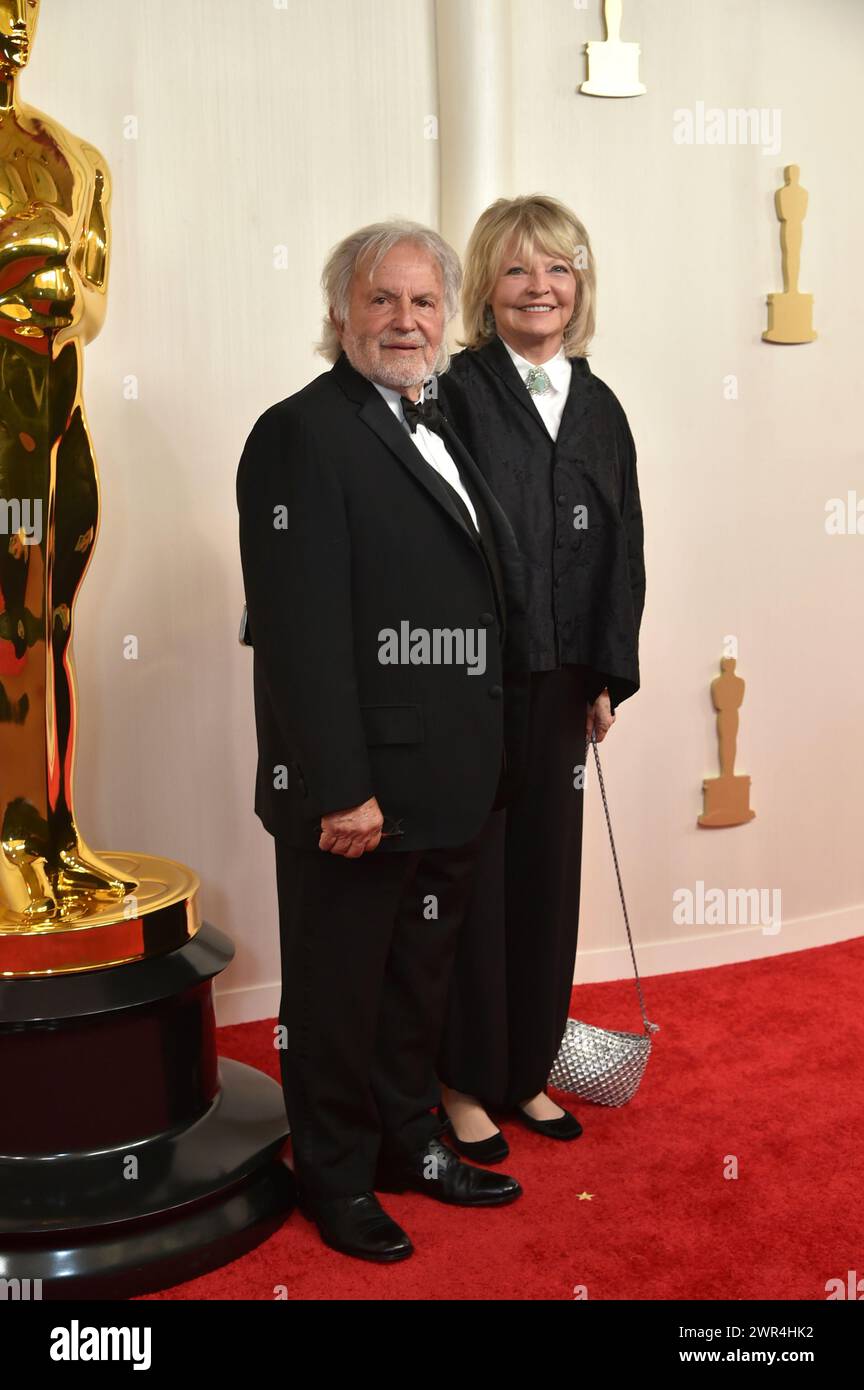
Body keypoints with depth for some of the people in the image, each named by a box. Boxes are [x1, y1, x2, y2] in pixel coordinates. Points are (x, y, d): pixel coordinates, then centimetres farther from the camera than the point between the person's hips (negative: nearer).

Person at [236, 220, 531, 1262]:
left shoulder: (438, 432, 13)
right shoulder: (302, 434, -14)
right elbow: (301, 628, -21)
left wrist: (490, 759, 14)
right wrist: (342, 788, -24)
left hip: (447, 786, 8)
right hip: (356, 792, -8)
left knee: (418, 980, 22)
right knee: (340, 991, 10)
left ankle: (410, 1144, 41)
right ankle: (337, 1179, 29)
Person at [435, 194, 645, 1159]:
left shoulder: (598, 409, 9)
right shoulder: (455, 396, -8)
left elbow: (621, 549, 10)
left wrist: (609, 677, 4)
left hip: (560, 682, 6)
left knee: (548, 873, 13)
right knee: (472, 879, 5)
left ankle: (525, 1070, 31)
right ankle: (465, 1080, 23)